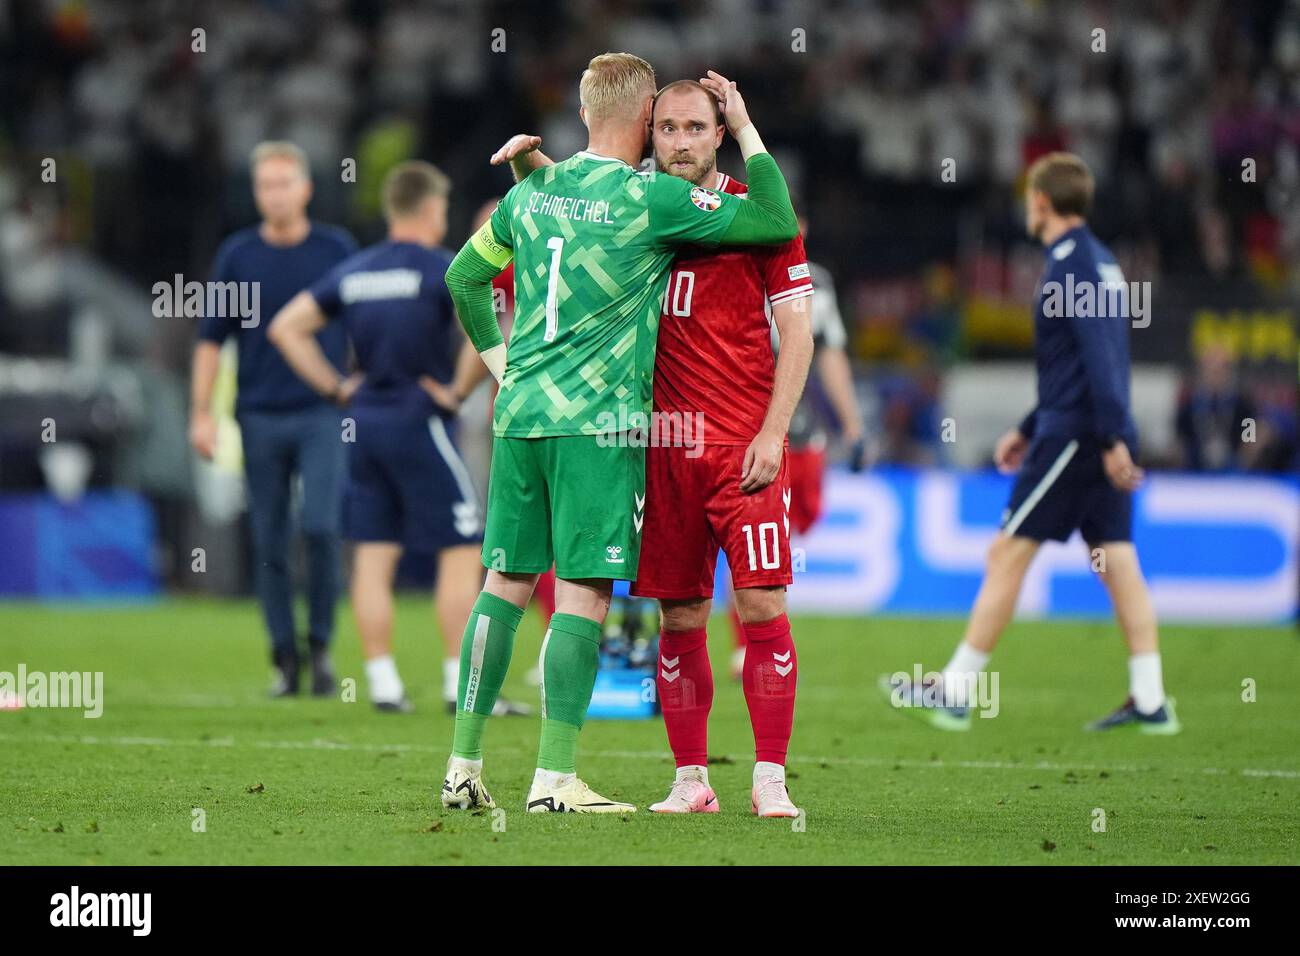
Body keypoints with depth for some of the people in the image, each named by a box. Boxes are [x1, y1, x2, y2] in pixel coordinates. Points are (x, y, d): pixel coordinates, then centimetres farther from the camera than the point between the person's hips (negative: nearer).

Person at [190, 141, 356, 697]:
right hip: (260, 417, 2)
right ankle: (285, 660, 11)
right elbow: (212, 340, 8)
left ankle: (320, 645, 0)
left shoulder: (338, 250, 3)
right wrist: (201, 414, 2)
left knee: (320, 527, -15)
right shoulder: (237, 256, 5)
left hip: (323, 415, -1)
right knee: (269, 544, 3)